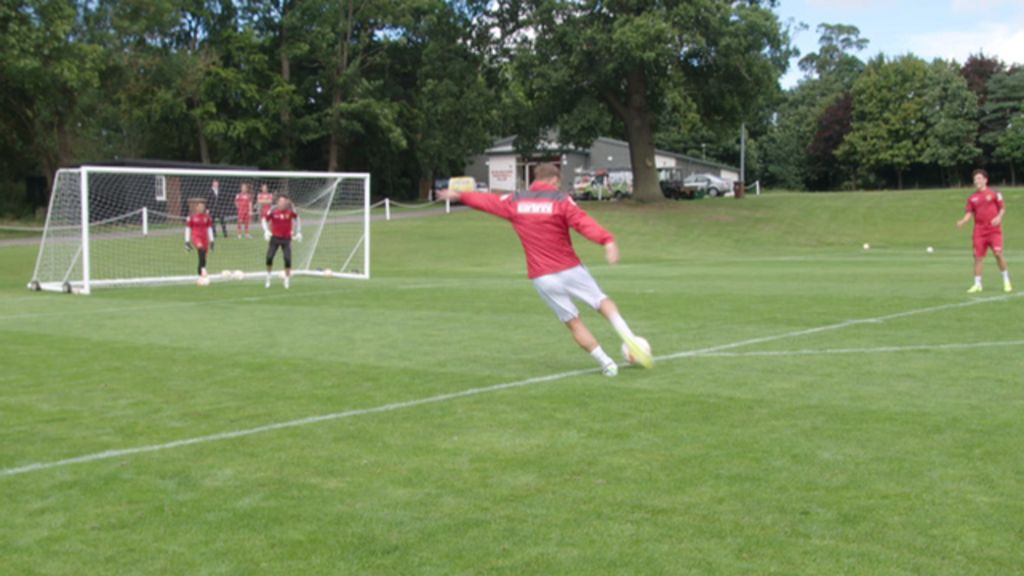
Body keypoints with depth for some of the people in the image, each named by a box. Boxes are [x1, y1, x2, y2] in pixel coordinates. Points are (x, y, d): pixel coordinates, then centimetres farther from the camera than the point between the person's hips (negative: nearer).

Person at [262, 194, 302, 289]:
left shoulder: (290, 211, -10)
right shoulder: (273, 210, -12)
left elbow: (297, 219, 9)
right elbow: (264, 220, 2)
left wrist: (298, 232, 7)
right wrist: (266, 231, -13)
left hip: (286, 238, 0)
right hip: (275, 238, 0)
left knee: (288, 260, -10)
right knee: (269, 258, -8)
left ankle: (287, 281, 9)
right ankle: (268, 279, 14)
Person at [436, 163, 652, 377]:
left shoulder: (515, 201, 7)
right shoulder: (561, 200, -5)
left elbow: (487, 201, 22)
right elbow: (583, 222, -21)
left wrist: (459, 195, 39)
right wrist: (607, 240, -35)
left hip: (541, 277, 3)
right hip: (569, 269, -3)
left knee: (573, 323, 10)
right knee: (603, 302, 12)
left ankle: (607, 363, 8)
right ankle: (630, 339, -8)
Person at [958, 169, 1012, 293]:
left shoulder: (994, 194, 2)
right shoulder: (972, 198, 10)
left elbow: (1002, 208, 4)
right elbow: (969, 213, 8)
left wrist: (999, 217, -16)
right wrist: (962, 222, -11)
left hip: (994, 229, -3)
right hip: (979, 231, 3)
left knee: (998, 253, -12)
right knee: (978, 256, 1)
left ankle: (1006, 281, 5)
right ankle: (977, 284, 9)